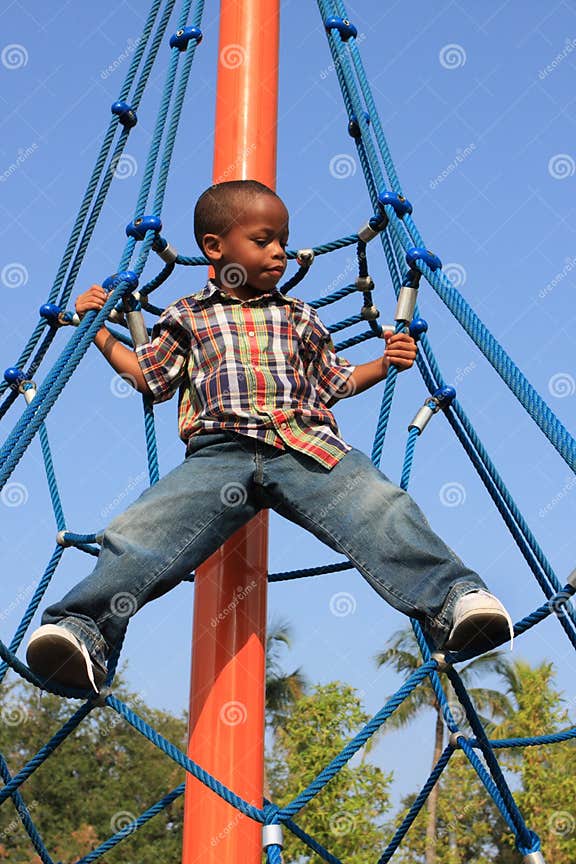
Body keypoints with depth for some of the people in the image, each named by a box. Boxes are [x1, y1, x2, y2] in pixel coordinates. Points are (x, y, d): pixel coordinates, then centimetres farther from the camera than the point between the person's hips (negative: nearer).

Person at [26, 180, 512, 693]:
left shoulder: (300, 317, 30)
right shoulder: (188, 317, 25)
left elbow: (336, 381, 34)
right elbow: (147, 377, 29)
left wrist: (384, 364, 19)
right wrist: (98, 329, 26)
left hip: (307, 447, 1)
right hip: (218, 454, 0)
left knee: (381, 510, -28)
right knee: (140, 532, -25)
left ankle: (452, 598, -38)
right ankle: (82, 630, -32)